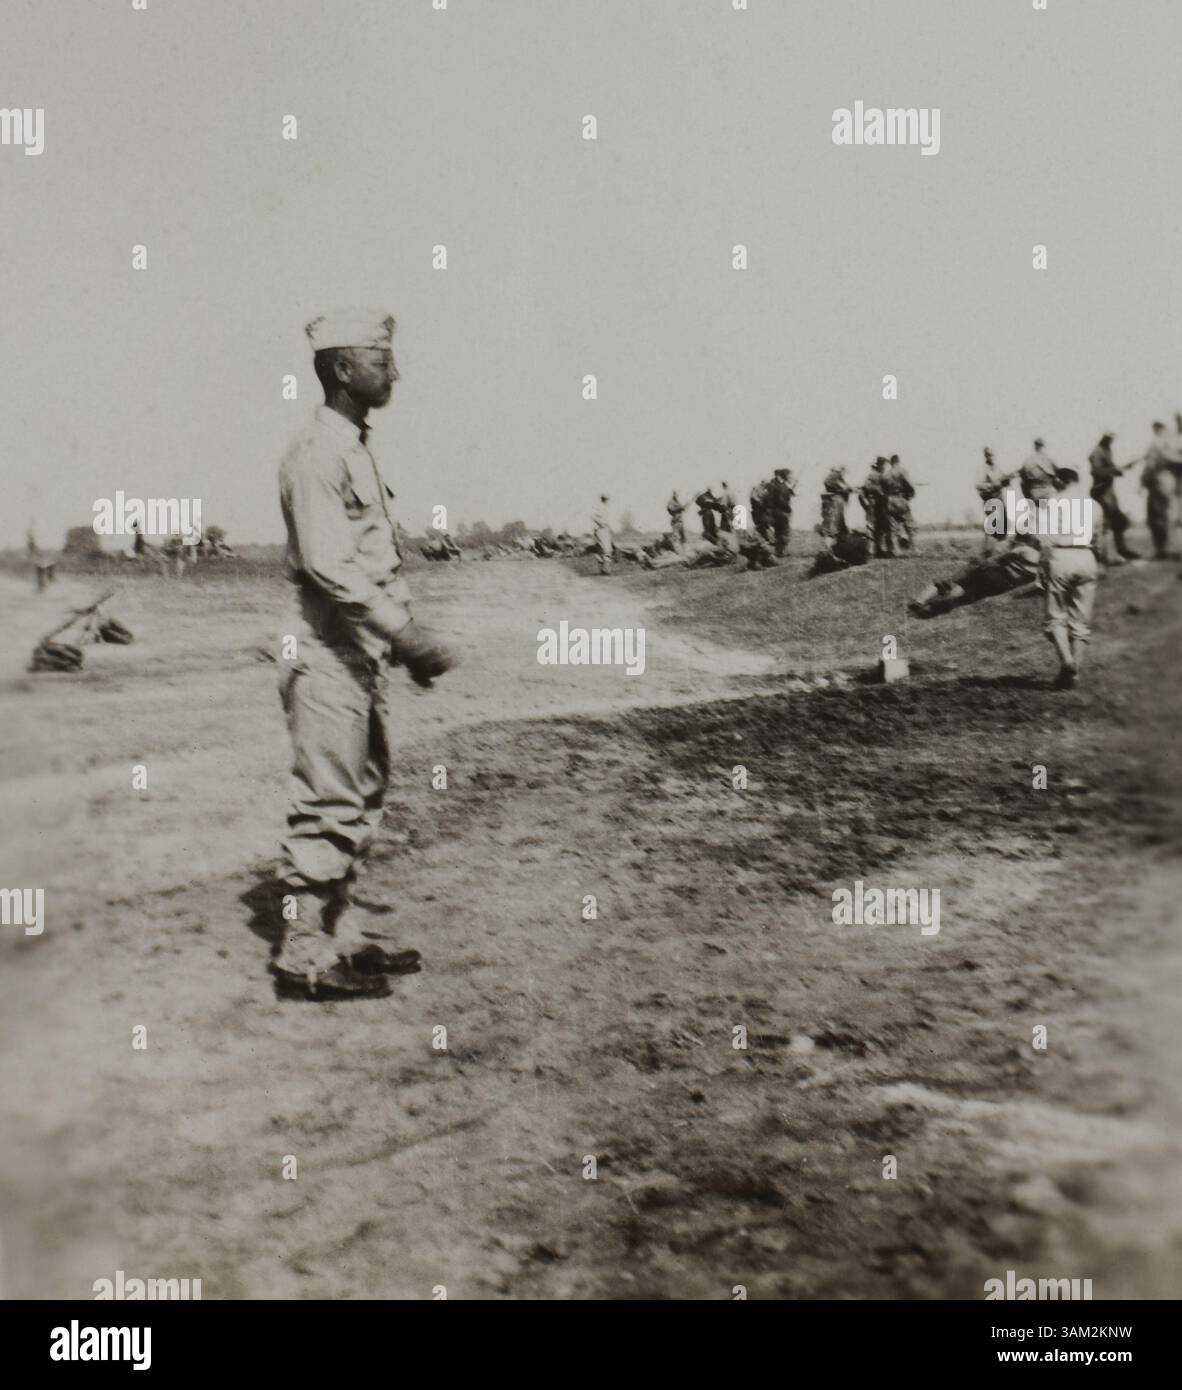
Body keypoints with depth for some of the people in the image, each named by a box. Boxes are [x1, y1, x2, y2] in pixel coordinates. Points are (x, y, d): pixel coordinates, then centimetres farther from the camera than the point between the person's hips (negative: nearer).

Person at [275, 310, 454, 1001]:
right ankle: (305, 953, 3)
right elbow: (330, 567, -24)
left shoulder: (358, 450, 17)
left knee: (362, 800, 14)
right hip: (328, 658, -10)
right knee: (327, 806, -5)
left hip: (365, 658, 10)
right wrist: (406, 634, -26)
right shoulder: (317, 453, -14)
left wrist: (408, 636, 11)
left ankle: (341, 933, 24)